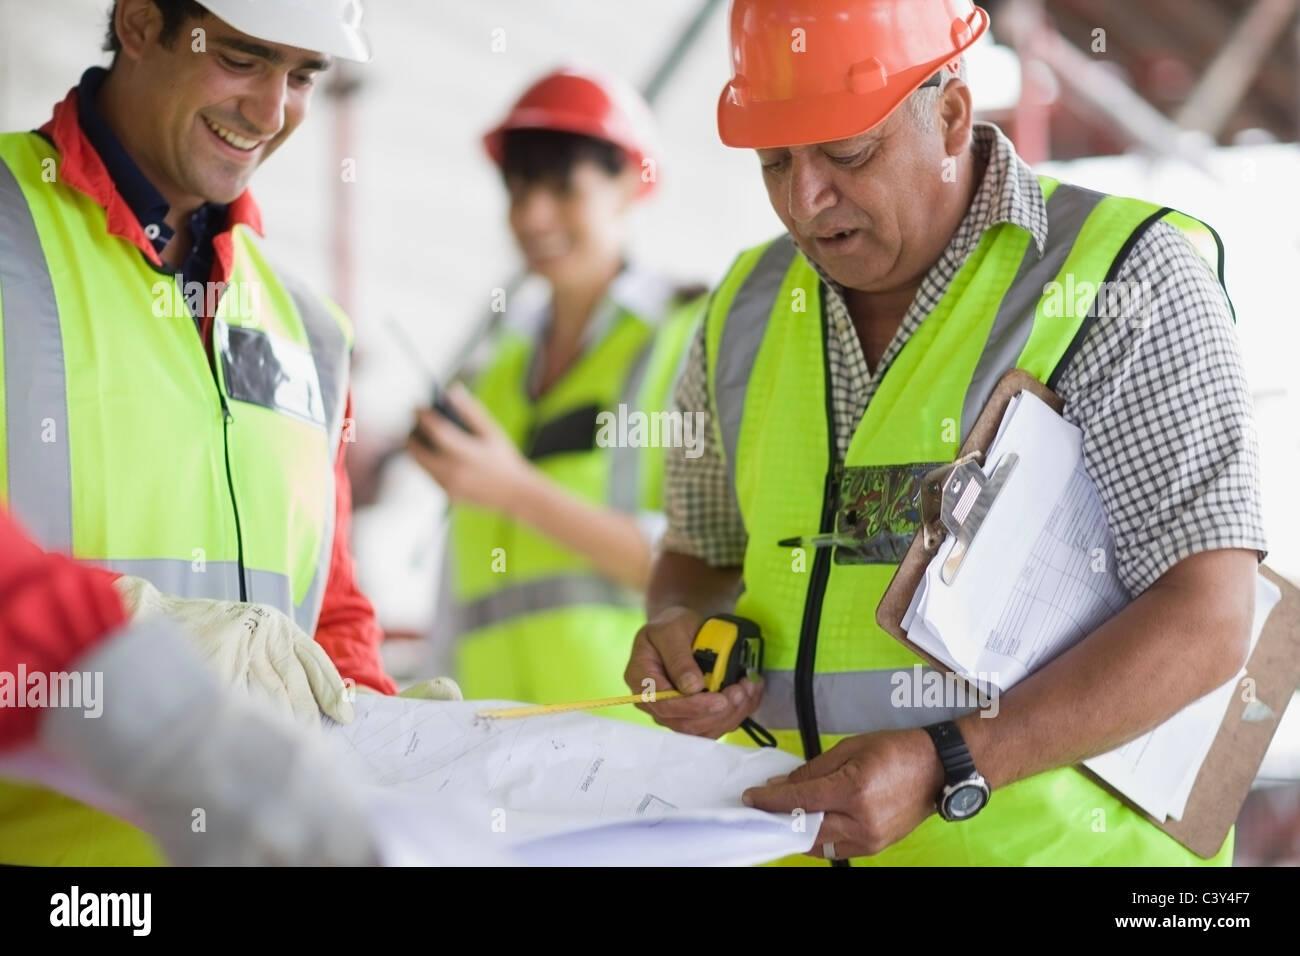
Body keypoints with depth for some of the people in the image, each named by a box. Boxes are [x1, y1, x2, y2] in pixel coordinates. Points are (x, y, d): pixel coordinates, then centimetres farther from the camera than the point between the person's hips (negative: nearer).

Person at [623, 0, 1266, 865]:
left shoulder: (1126, 278, -6)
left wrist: (946, 765, -21)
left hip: (1053, 837, -5)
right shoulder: (749, 311, 11)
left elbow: (1208, 620, -13)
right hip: (792, 840, 5)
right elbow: (702, 556, 25)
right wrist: (678, 631, 1)